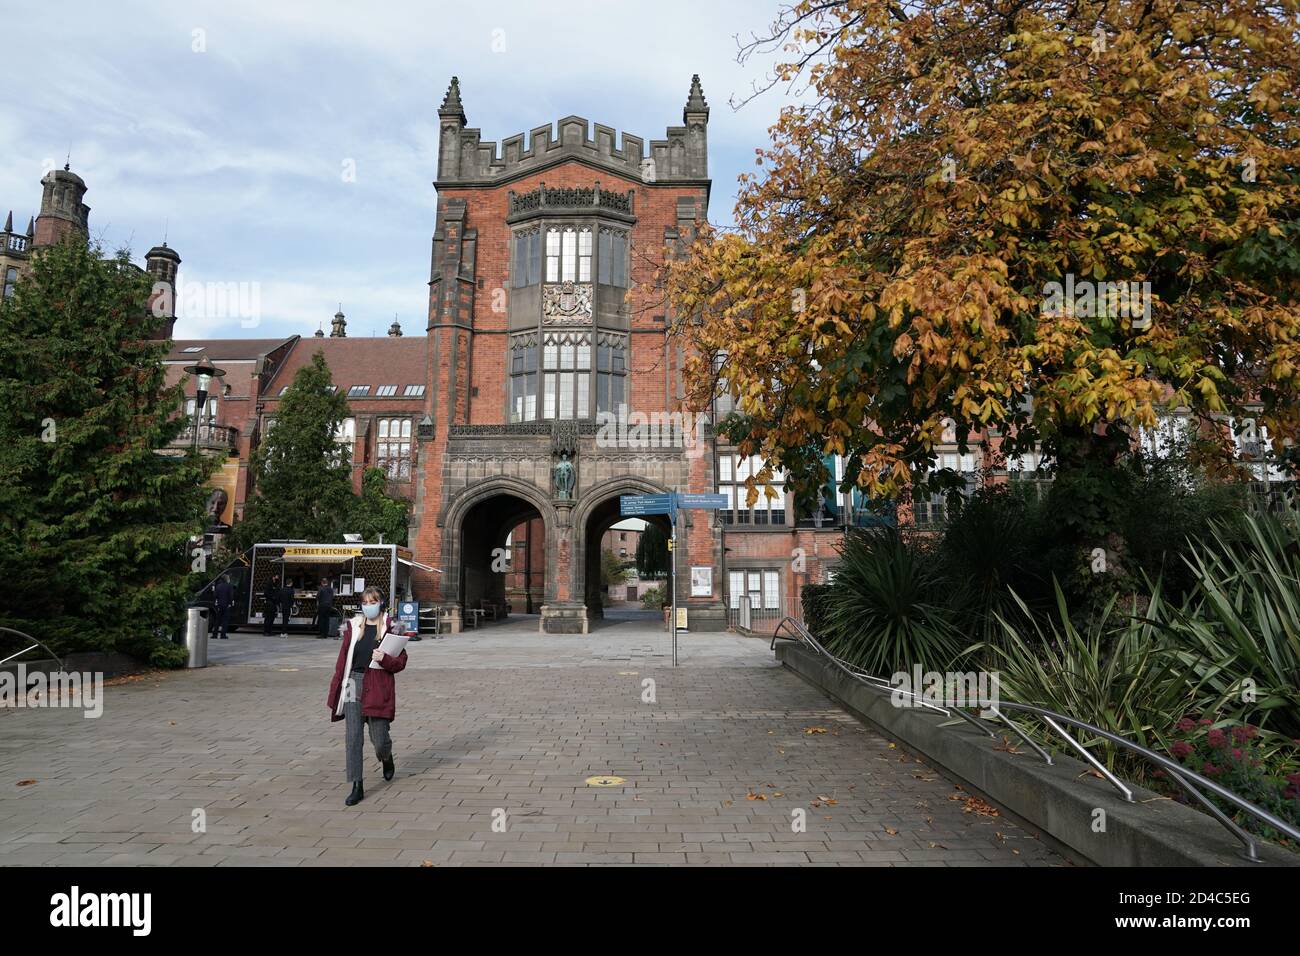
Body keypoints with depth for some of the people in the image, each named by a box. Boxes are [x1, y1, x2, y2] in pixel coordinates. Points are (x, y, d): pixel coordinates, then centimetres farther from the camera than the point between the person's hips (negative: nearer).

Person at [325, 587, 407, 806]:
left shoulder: (390, 628, 0)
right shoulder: (353, 626, 8)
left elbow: (401, 662, 1)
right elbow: (342, 660, 10)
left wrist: (384, 659, -19)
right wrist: (335, 690, 6)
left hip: (378, 688, -2)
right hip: (354, 684, 2)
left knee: (379, 738, 2)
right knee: (352, 738, -2)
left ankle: (387, 758, 38)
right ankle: (357, 787, 8)